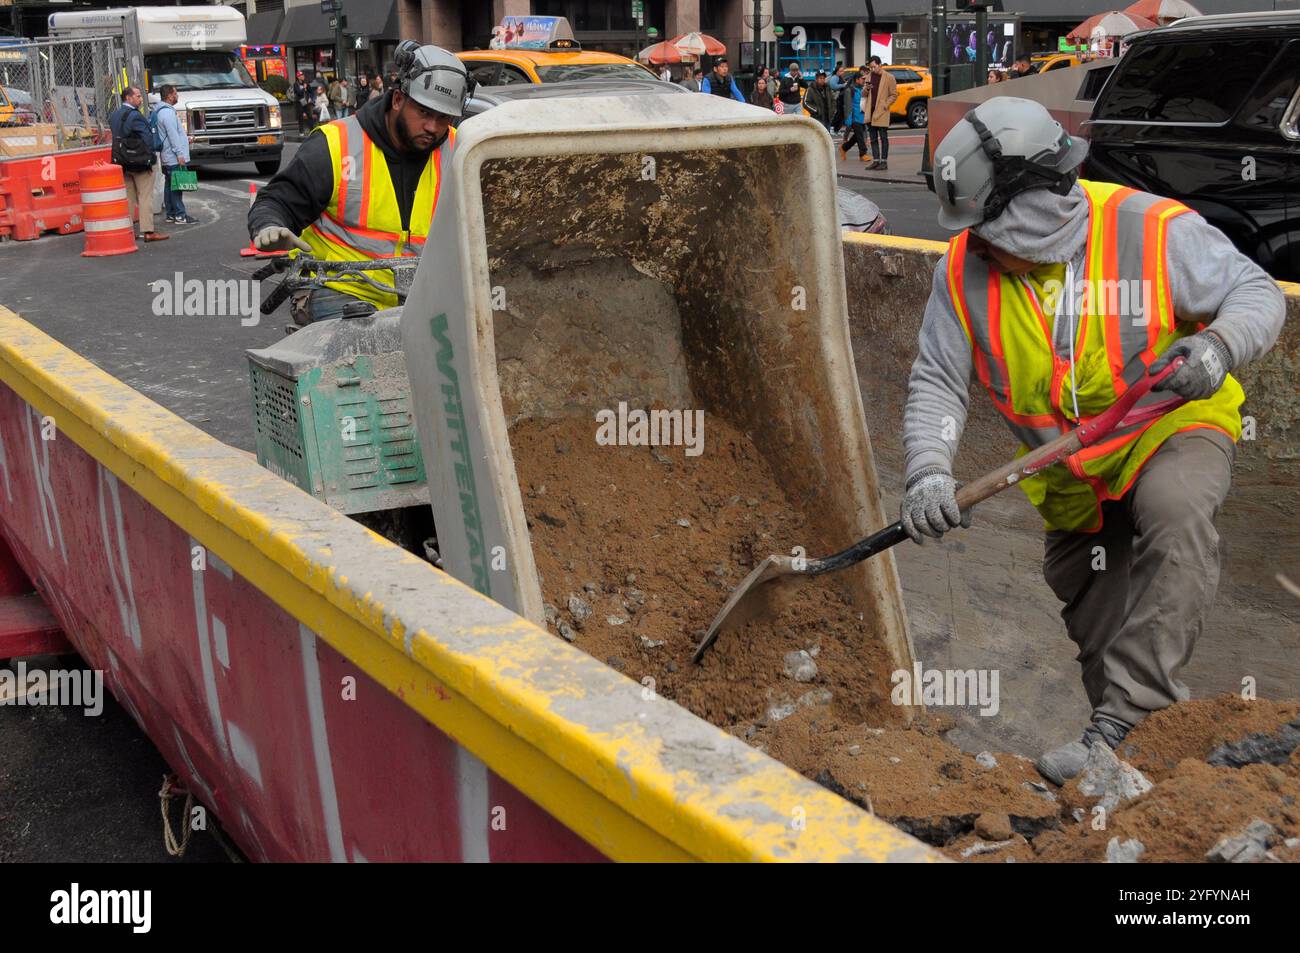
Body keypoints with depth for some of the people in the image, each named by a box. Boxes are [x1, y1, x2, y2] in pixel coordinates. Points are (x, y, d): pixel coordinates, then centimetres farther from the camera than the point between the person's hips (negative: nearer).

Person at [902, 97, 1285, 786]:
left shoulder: (1152, 231, -20)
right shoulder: (965, 269, -11)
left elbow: (1258, 293, -10)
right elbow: (936, 382, -11)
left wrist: (1218, 345, -33)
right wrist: (928, 471, -28)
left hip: (1173, 427, -4)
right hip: (1070, 478, 4)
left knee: (1173, 511, -39)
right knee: (1097, 626, 16)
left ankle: (1123, 718, -36)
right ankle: (1132, 754, 45)